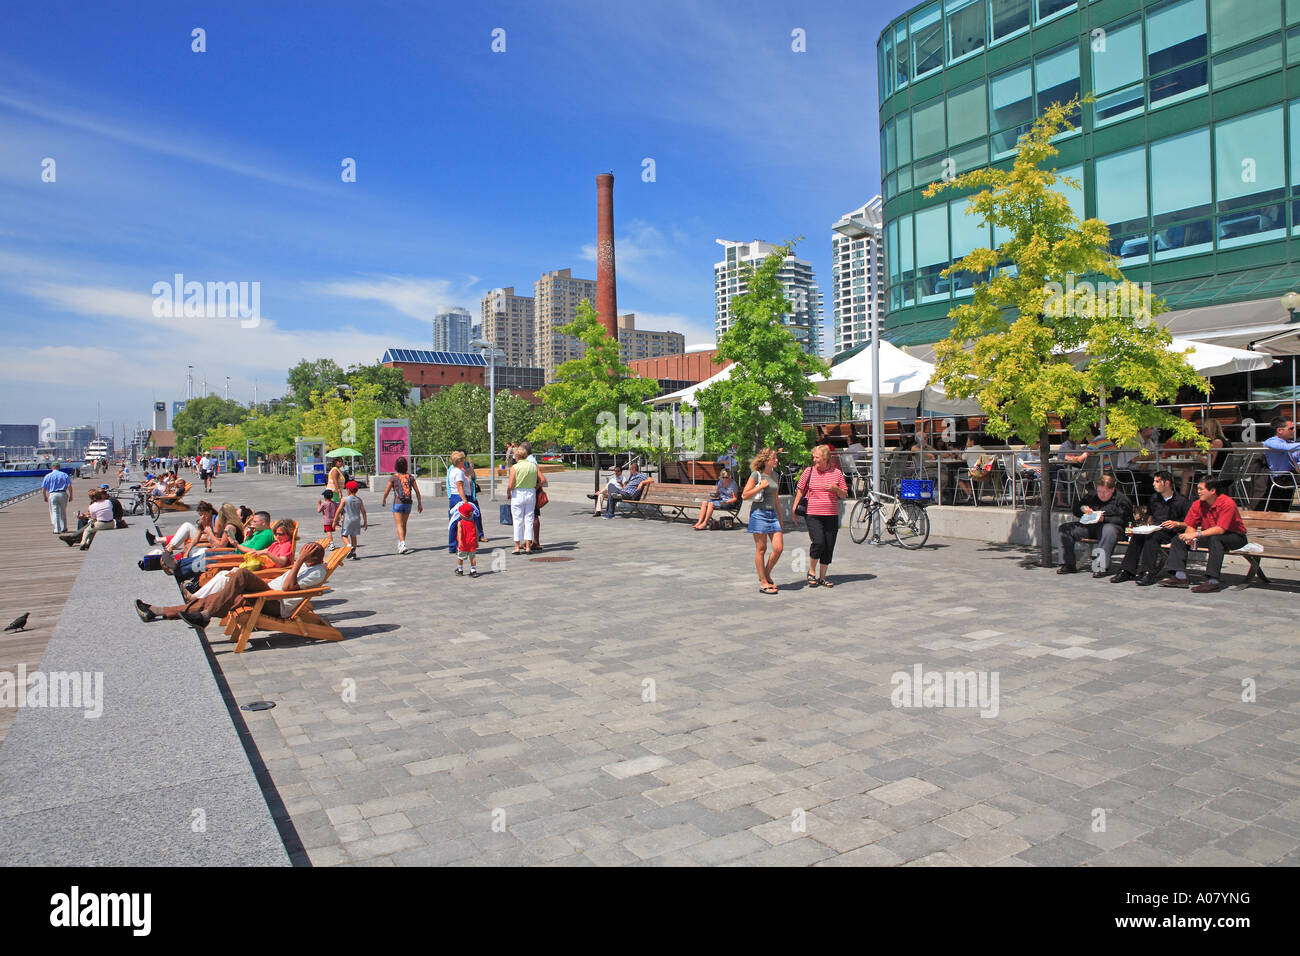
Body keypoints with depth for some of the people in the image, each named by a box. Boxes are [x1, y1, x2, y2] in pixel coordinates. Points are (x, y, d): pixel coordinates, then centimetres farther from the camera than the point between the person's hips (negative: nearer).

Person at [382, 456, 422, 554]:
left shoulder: (393, 478, -6)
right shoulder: (410, 477, 3)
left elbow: (386, 492, -3)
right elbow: (417, 491, 2)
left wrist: (383, 500, 16)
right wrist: (419, 503, 11)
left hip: (398, 503, -4)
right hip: (408, 503, 4)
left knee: (399, 525, -7)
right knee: (404, 525, 18)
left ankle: (402, 545, -22)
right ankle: (401, 543, 32)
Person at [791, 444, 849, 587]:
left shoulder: (837, 472, 6)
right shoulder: (809, 471, 3)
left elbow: (844, 495, 11)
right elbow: (800, 490, 11)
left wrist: (836, 489, -10)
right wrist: (794, 509, 6)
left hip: (831, 515, 2)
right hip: (813, 515, -2)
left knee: (829, 546, 3)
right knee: (818, 542, -18)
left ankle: (822, 577, 15)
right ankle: (811, 571, 5)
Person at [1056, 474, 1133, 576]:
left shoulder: (1122, 499, 2)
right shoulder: (1091, 496, 17)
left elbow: (1122, 520, -11)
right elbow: (1075, 510, 22)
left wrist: (1104, 519, -23)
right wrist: (1082, 508, -2)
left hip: (1110, 525, -5)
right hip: (1089, 526, 5)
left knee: (1109, 530, -41)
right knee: (1065, 528, -11)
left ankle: (1101, 567, -45)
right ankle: (1068, 565, -11)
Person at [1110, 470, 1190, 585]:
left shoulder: (1181, 500, 4)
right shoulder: (1154, 498, 22)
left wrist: (1176, 523, -15)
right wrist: (1145, 525, 5)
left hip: (1170, 533, -5)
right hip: (1153, 530, 5)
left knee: (1152, 537, -36)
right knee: (1136, 536, -27)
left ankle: (1148, 573, -46)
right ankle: (1127, 571, -35)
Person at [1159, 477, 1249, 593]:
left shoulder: (1227, 503, -23)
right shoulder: (1198, 504, -5)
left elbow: (1220, 529, -32)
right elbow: (1190, 526, -3)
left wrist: (1197, 534, -36)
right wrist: (1190, 537, -25)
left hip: (1235, 537, -7)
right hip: (1209, 535, 7)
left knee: (1215, 538, -39)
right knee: (1179, 540, -7)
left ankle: (1213, 581, -40)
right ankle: (1180, 576, -16)